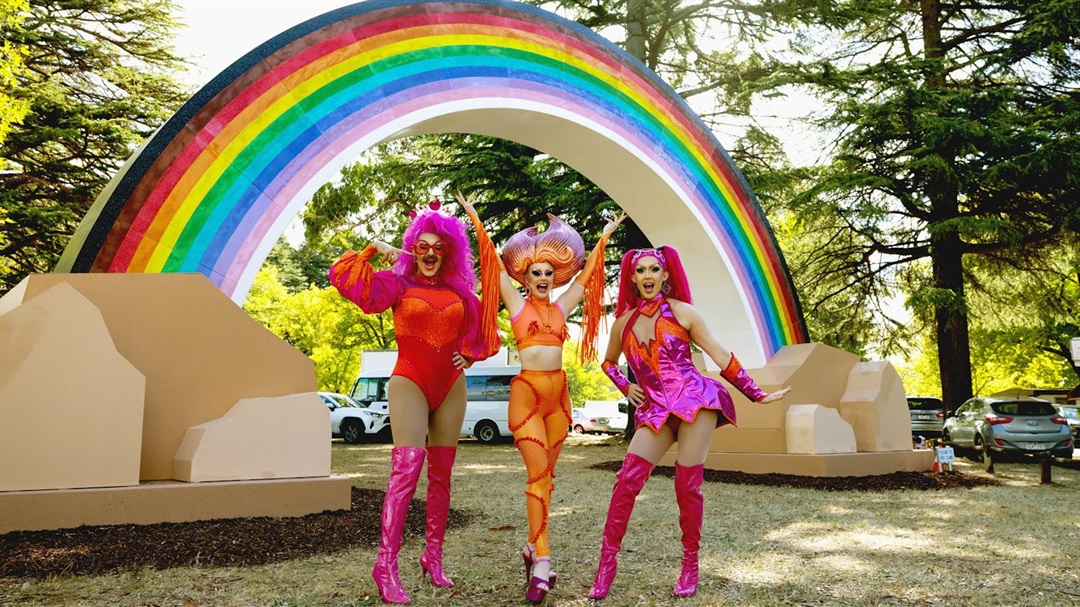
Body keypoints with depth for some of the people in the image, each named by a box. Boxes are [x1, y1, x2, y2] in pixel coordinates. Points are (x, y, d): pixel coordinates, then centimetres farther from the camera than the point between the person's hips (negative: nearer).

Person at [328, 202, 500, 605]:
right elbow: (343, 277, -10)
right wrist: (375, 251, -7)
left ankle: (433, 557, 19)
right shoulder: (398, 283, -1)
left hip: (451, 386, 5)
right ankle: (386, 565, -14)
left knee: (441, 473, 8)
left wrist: (470, 353, 4)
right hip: (410, 382, -5)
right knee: (407, 469, -17)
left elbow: (482, 330, 20)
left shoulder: (460, 291, 9)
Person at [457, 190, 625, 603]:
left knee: (546, 474, 9)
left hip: (558, 394, 5)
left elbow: (585, 275, 21)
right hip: (527, 393, -5)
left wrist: (604, 237, 28)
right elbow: (495, 263, 1)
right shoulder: (517, 304, 3)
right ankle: (542, 562, -9)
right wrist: (474, 219, 1)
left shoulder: (560, 307, 13)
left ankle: (533, 547, 20)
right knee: (539, 473, -10)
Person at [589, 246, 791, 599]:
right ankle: (606, 562, -2)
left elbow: (721, 357, 6)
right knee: (627, 480, -10)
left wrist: (757, 395, 7)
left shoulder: (681, 312, 2)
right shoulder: (624, 322, 12)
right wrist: (625, 387, 11)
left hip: (694, 400, -3)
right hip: (655, 411, 3)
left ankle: (690, 566, 11)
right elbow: (608, 362, 30)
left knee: (687, 485, -6)